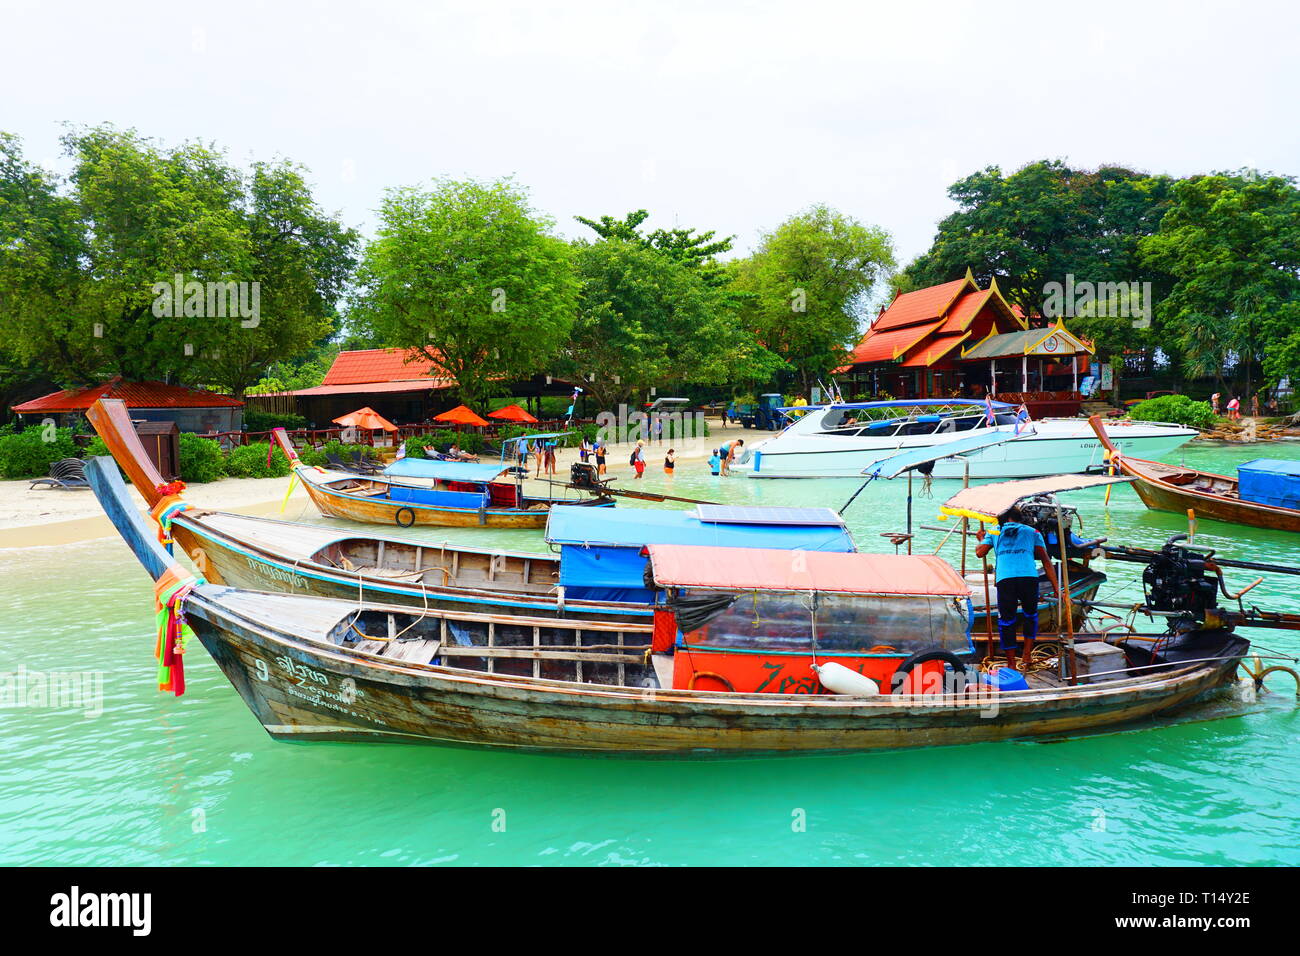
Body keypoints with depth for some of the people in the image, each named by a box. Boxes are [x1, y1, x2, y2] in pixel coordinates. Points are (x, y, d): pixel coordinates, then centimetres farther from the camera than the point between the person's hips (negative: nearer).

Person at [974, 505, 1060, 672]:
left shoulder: (995, 531, 22)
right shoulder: (1032, 532, 23)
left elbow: (980, 552, 13)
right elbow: (1046, 561, 17)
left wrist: (981, 538, 35)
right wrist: (1055, 587, 16)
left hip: (1005, 580, -1)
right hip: (1029, 578, 1)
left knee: (1006, 621, 9)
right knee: (1030, 615, 24)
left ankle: (1011, 665, 12)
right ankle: (1027, 659, 22)